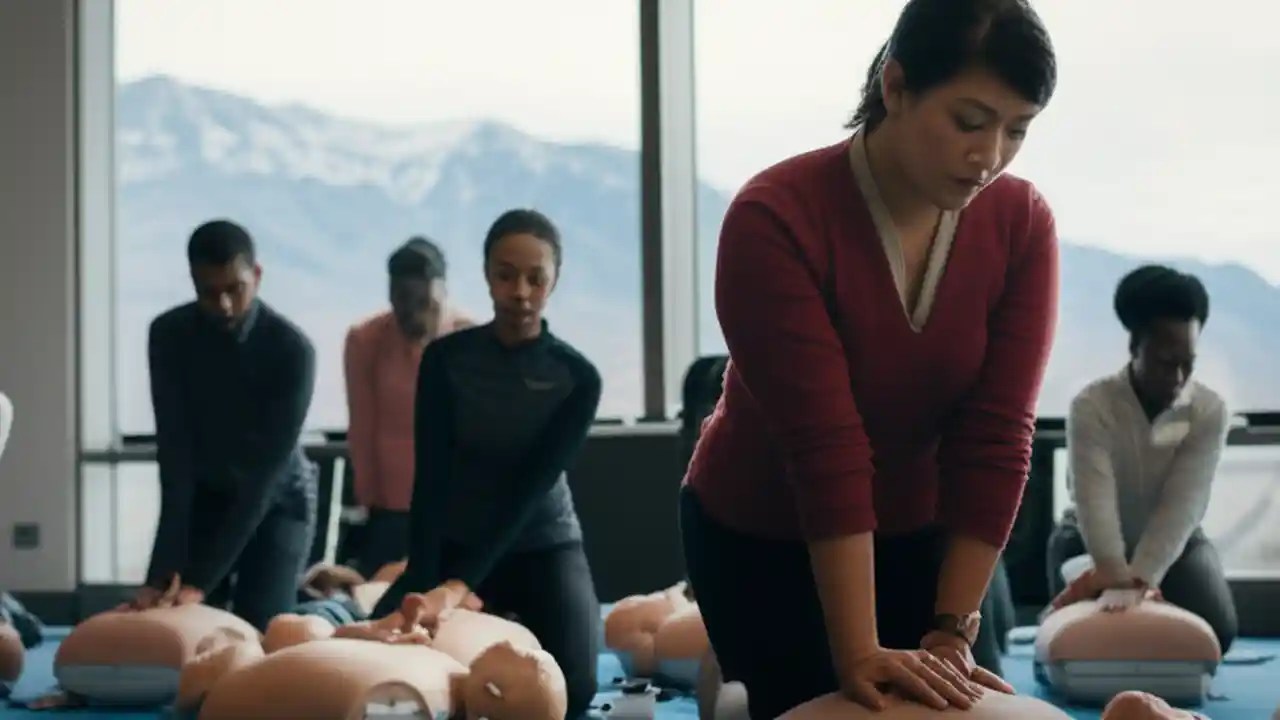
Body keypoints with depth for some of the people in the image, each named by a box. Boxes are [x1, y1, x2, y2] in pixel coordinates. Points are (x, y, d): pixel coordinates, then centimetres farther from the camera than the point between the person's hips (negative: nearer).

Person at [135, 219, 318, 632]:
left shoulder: (291, 349, -25)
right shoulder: (169, 335, -15)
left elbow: (266, 469, -26)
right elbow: (175, 452, -17)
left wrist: (202, 578, -31)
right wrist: (163, 570, -25)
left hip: (276, 500, -3)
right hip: (202, 496, 3)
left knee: (258, 629, -15)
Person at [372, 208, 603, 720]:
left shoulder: (577, 377, -12)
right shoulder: (447, 358, -9)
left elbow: (530, 489, -21)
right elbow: (431, 480, -13)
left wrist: (459, 586, -33)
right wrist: (422, 587, -27)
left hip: (543, 548, -1)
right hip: (455, 544, 1)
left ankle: (517, 635, 14)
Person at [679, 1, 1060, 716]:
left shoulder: (1023, 224, -15)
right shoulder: (777, 219, -27)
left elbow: (996, 439, -17)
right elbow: (825, 446, -31)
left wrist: (952, 632, -20)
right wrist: (856, 652, -31)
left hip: (923, 535, 4)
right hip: (760, 539, -3)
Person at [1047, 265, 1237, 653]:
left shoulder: (1211, 411, -21)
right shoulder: (1091, 405, -26)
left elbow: (1182, 504, -30)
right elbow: (1095, 499, -38)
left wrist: (1140, 576, -45)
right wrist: (1115, 574, -56)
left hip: (1172, 540, 2)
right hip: (1091, 542, -1)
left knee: (1216, 629, -21)